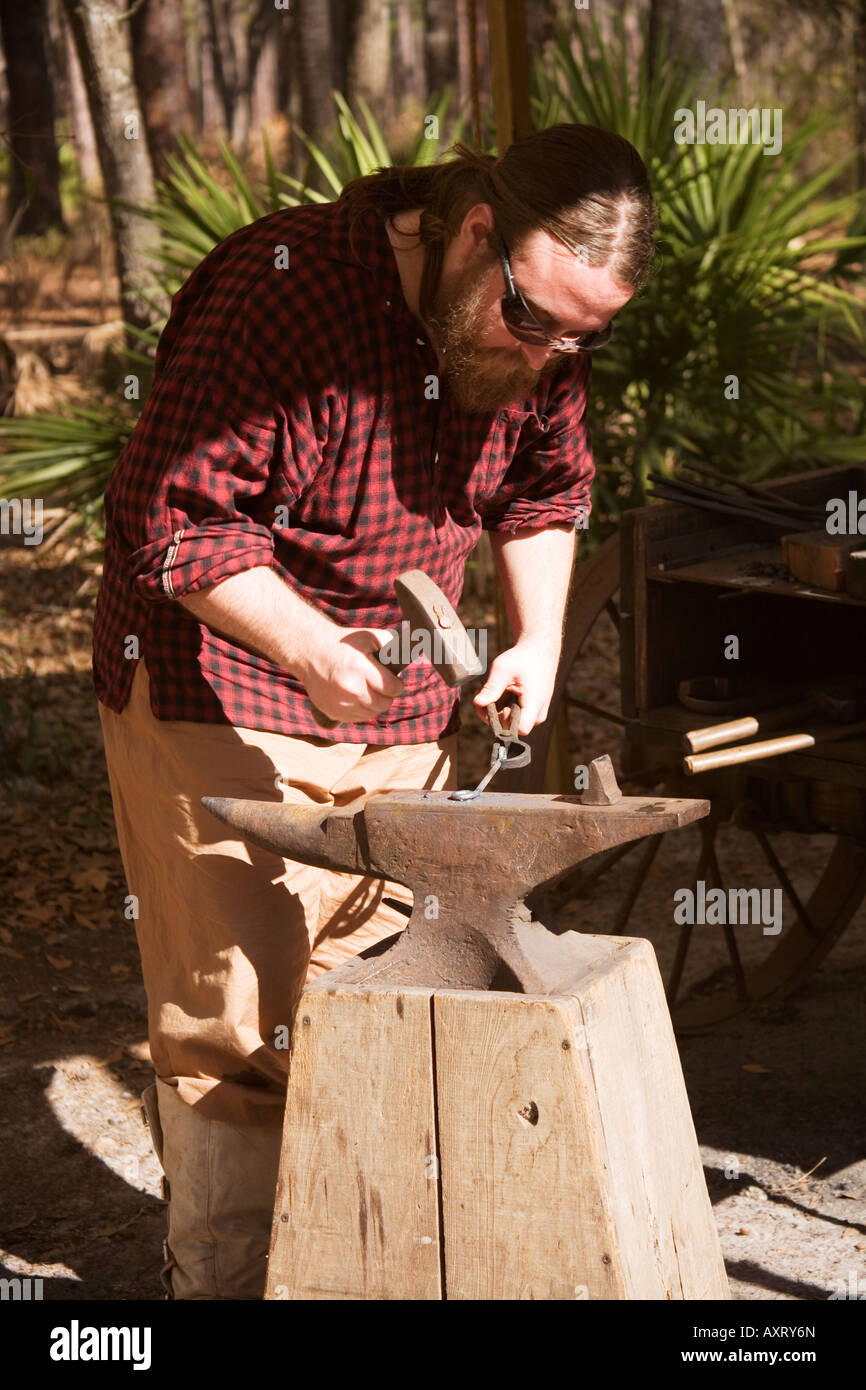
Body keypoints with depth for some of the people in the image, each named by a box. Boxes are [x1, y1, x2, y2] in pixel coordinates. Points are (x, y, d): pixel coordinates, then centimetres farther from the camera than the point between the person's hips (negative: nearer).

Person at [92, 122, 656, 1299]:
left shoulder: (543, 342, -4)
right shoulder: (284, 288, -26)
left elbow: (546, 483, 15)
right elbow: (168, 518, -24)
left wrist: (539, 638, 1)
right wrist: (311, 650, -33)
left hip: (399, 709, 7)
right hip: (220, 692, -6)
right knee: (235, 1028, -7)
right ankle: (224, 1280, 4)